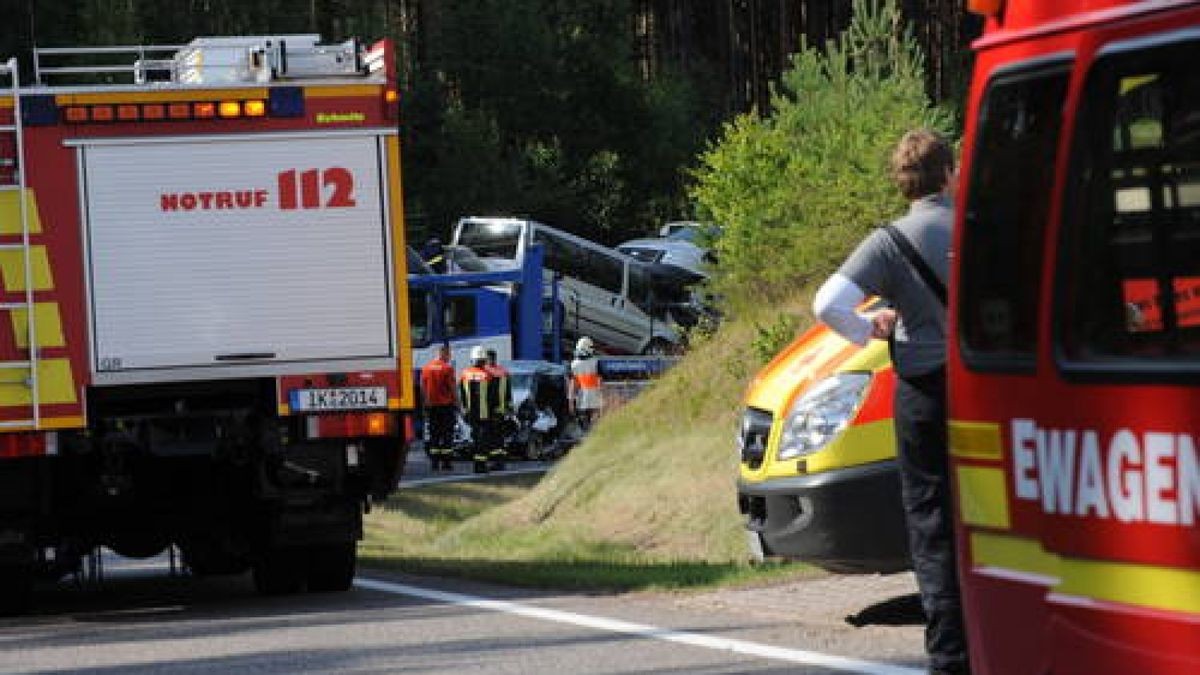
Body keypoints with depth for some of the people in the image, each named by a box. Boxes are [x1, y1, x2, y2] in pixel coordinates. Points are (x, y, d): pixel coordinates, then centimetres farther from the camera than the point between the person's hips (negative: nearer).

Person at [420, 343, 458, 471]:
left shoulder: (426, 368, 5)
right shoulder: (447, 368, -10)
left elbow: (423, 388, 8)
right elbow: (452, 388, -10)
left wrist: (425, 403, 16)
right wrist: (456, 403, 0)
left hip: (431, 406, 5)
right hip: (446, 405, -5)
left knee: (434, 435, 9)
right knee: (447, 435, 1)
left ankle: (434, 462, 8)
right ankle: (446, 462, -2)